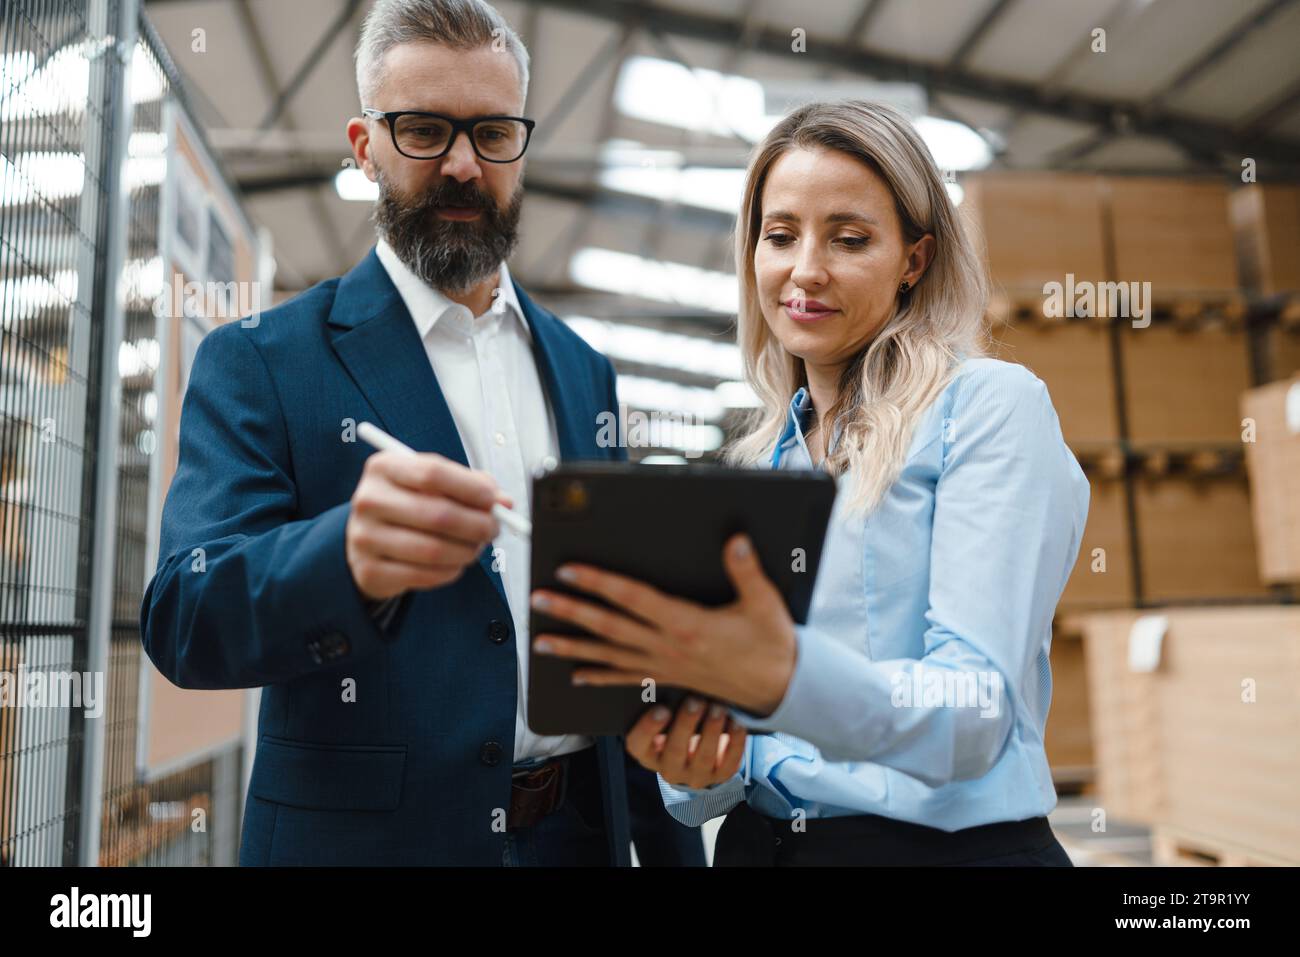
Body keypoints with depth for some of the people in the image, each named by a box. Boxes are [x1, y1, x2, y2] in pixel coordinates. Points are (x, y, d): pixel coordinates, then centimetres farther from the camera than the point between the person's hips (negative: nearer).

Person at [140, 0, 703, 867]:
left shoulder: (583, 370, 6)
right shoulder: (259, 362, -7)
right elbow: (184, 618, -17)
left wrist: (672, 844, 6)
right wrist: (349, 558, -38)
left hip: (582, 830, 4)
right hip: (367, 834, -3)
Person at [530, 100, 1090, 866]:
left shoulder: (992, 405, -9)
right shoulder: (756, 467, 7)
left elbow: (979, 712, -19)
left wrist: (785, 674, -36)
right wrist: (697, 773, -13)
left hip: (951, 842, -4)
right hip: (759, 841, 5)